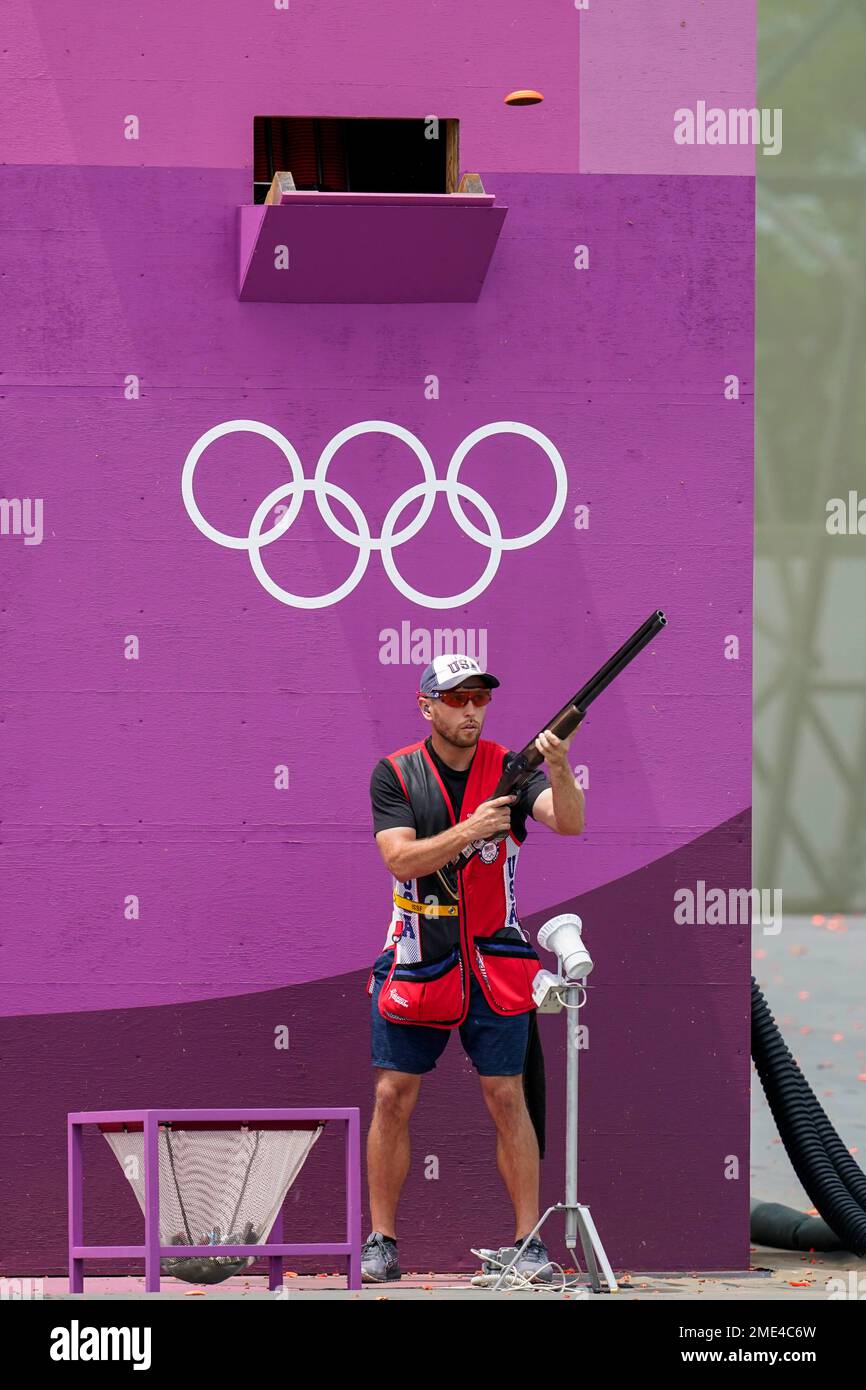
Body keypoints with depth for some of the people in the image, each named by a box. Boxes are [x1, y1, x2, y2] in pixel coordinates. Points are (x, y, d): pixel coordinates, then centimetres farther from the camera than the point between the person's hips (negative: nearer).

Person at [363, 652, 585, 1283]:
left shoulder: (508, 767, -3)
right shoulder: (396, 774, -3)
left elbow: (569, 822, -18)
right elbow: (400, 859, -15)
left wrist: (559, 768, -37)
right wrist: (469, 830, -28)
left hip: (495, 964, 0)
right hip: (417, 963, 0)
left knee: (507, 1099, -1)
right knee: (394, 1097, 0)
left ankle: (529, 1241, 2)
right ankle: (382, 1242, 8)